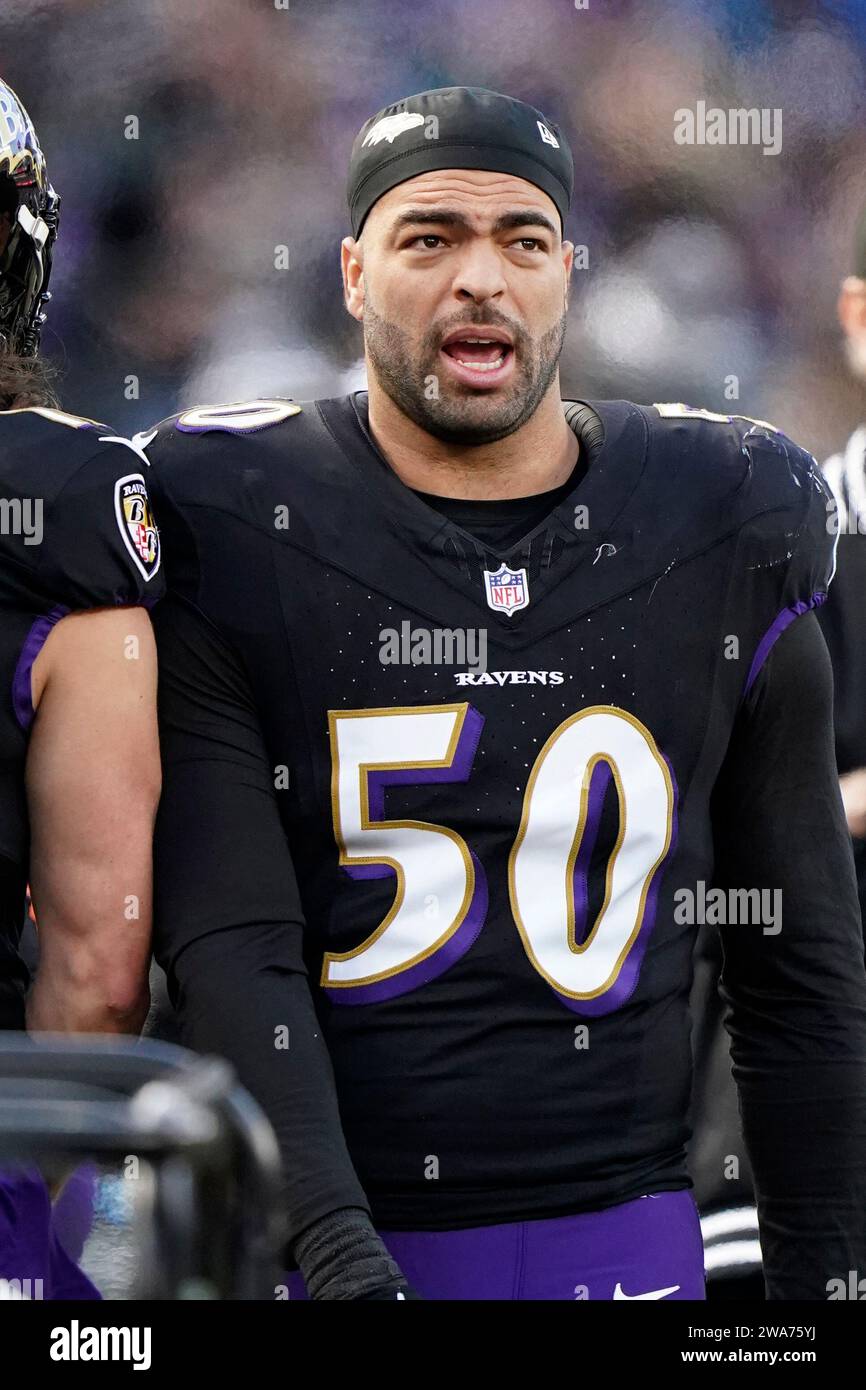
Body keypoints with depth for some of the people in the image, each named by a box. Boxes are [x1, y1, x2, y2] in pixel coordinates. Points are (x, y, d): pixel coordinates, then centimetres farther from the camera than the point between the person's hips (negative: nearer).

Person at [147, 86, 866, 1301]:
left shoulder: (721, 537, 4)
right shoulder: (235, 534, -3)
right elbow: (230, 954, -10)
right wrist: (337, 1253, -21)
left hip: (616, 1234, 2)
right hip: (315, 1236, -2)